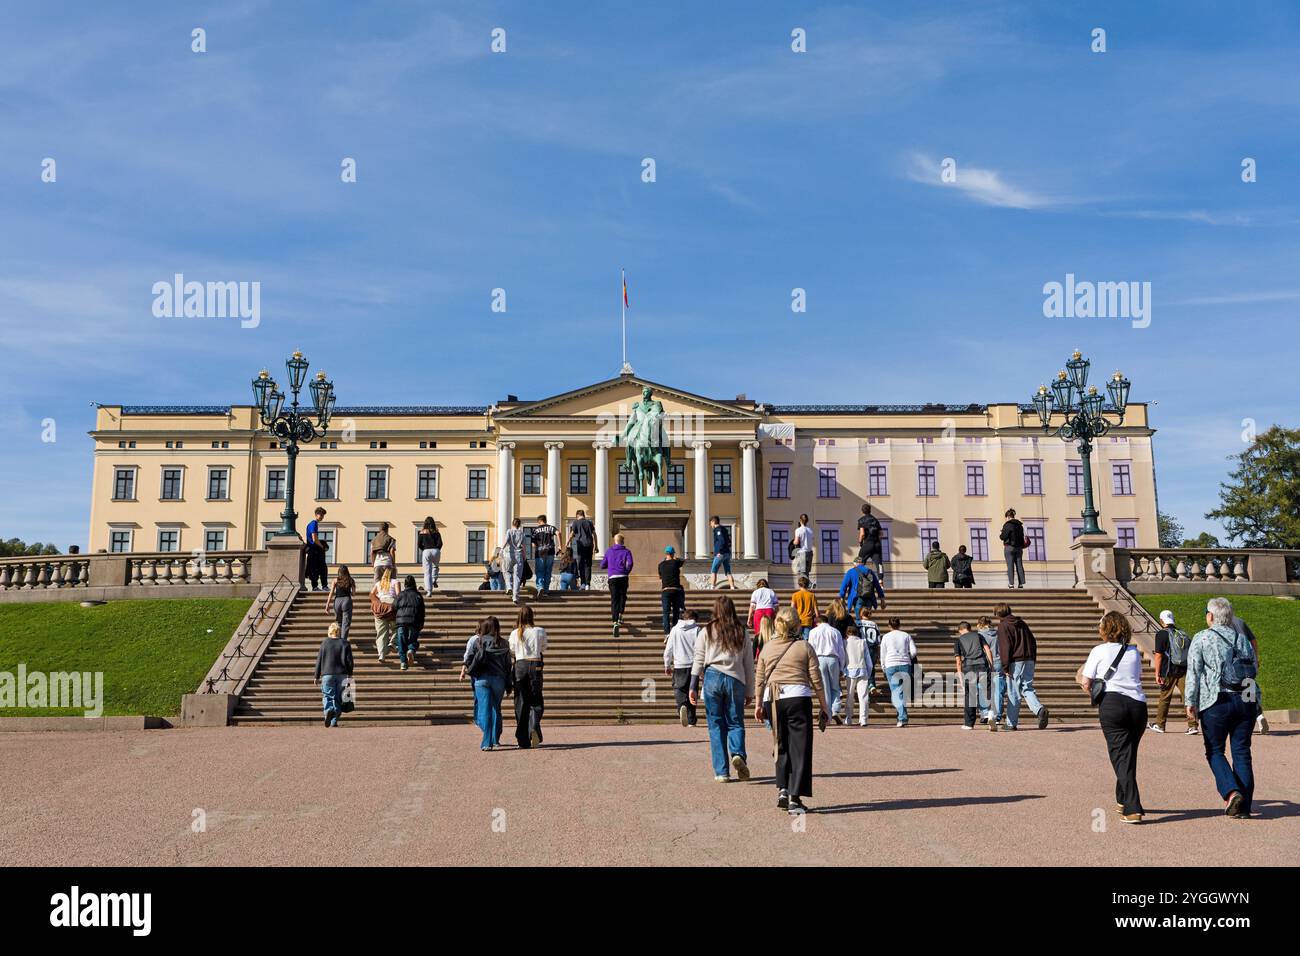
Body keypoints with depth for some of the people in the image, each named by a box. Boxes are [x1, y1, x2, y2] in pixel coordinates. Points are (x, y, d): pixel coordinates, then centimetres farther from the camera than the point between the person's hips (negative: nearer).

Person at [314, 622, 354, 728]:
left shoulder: (324, 643, 1)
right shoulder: (345, 644, 3)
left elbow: (319, 661, 3)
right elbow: (349, 661, 1)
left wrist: (317, 677, 9)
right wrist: (349, 675, 11)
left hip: (327, 674, -1)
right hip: (342, 675, 1)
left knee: (327, 696, 4)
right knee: (338, 698, 9)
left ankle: (329, 710, -26)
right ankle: (334, 721, 7)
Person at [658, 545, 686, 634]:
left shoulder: (661, 565, 6)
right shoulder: (675, 562, -1)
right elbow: (684, 561, 22)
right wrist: (676, 558, 38)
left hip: (665, 590, 1)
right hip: (676, 590, -1)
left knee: (666, 612, -1)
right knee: (676, 611, 13)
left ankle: (667, 631, -12)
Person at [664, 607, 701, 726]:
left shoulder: (675, 629, 4)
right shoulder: (697, 629, 1)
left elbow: (668, 649, 5)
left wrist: (667, 666, 16)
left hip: (679, 665, 0)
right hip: (694, 665, 1)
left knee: (678, 688, 8)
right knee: (692, 690, 10)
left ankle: (682, 706, -24)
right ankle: (691, 721, 11)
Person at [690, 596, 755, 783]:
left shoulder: (707, 632, 6)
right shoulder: (742, 634, 10)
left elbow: (699, 660, 3)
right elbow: (749, 665, 11)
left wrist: (693, 687, 5)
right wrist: (750, 692, 17)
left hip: (713, 678, -1)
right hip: (736, 680, 1)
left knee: (716, 725, 6)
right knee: (735, 722, 11)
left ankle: (721, 772, 3)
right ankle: (738, 754, -18)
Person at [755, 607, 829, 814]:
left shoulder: (767, 647, 10)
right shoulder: (805, 647, 1)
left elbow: (759, 680, 12)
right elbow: (816, 680, 1)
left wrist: (759, 705, 22)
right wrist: (823, 707, 8)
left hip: (772, 700, 4)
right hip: (797, 698, -3)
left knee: (782, 746, 18)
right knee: (800, 749, 1)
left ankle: (782, 790, 11)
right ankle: (794, 798, -3)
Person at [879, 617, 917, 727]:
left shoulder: (886, 637, 5)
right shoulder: (906, 635, 8)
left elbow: (882, 655, 5)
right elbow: (914, 651, 1)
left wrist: (883, 669, 16)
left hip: (891, 666, -2)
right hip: (905, 665, 2)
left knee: (895, 693, -3)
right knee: (903, 692, 13)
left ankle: (902, 718, -16)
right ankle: (901, 716, 15)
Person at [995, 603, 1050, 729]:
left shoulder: (1003, 626, -3)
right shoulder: (1022, 623, 17)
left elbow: (1004, 647, -11)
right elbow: (1033, 642, 17)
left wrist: (1005, 667, -11)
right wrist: (1033, 660, 19)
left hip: (1015, 662, -6)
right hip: (1029, 661, 6)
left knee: (1013, 693, 1)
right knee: (1027, 689, 9)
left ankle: (1011, 723, 5)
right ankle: (1040, 710, -16)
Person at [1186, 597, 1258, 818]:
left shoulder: (1201, 639, -2)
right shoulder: (1242, 638, 12)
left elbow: (1193, 673, -6)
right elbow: (1254, 669, 16)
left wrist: (1191, 702, -3)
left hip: (1216, 702, -4)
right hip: (1246, 701, 4)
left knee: (1215, 751, 7)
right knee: (1242, 752, 8)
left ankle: (1231, 792, -13)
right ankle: (1244, 805, 7)